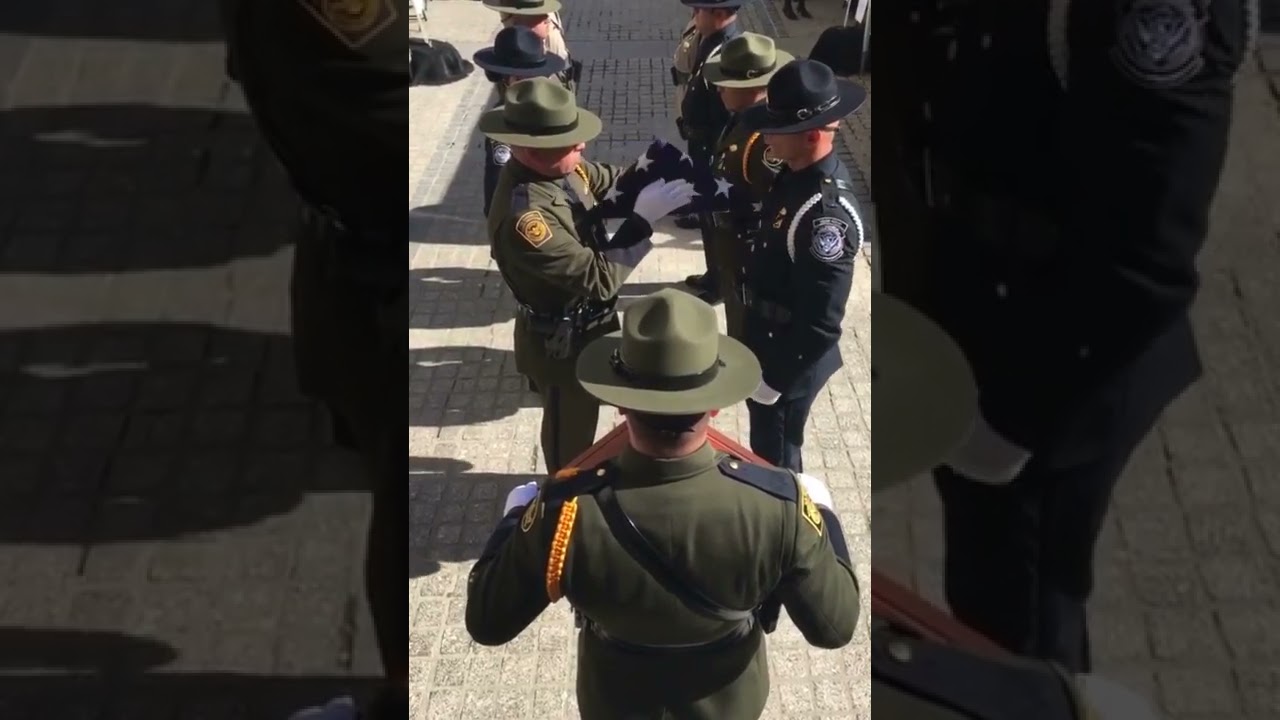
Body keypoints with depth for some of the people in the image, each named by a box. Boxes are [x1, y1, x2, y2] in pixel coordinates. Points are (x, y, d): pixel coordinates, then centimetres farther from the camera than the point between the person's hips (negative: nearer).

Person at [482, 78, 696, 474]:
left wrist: (645, 173, -10)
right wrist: (644, 216, -35)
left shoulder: (558, 167, -12)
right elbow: (599, 278, -36)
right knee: (569, 432, 17)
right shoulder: (523, 216, -38)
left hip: (592, 323, 9)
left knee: (585, 417, 31)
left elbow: (602, 180, 9)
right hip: (561, 343, -9)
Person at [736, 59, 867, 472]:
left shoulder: (827, 210, -34)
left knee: (774, 453, 13)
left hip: (791, 357, -8)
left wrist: (777, 379, -21)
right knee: (763, 441, 27)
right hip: (769, 339, 8)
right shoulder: (799, 172, -6)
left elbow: (821, 322, -29)